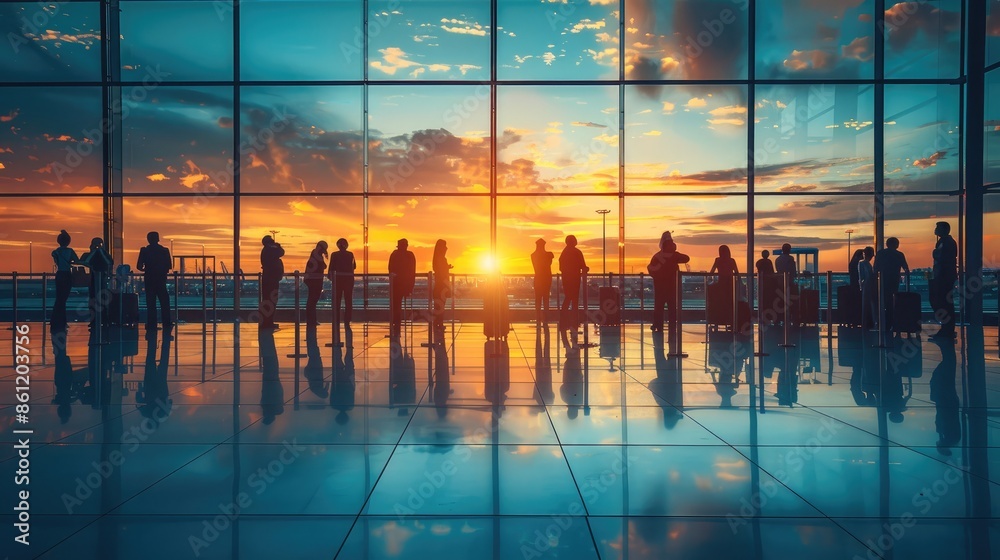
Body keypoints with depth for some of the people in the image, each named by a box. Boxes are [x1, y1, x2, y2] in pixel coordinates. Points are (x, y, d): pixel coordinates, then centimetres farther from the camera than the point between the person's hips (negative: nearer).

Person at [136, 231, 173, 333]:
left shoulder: (144, 251, -4)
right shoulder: (164, 250, -3)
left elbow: (139, 266, -7)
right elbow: (169, 266, -3)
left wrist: (146, 270, 14)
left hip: (149, 280, 0)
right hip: (161, 280, 0)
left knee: (151, 304, 5)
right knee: (164, 303, 8)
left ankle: (151, 327, 3)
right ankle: (167, 325, 7)